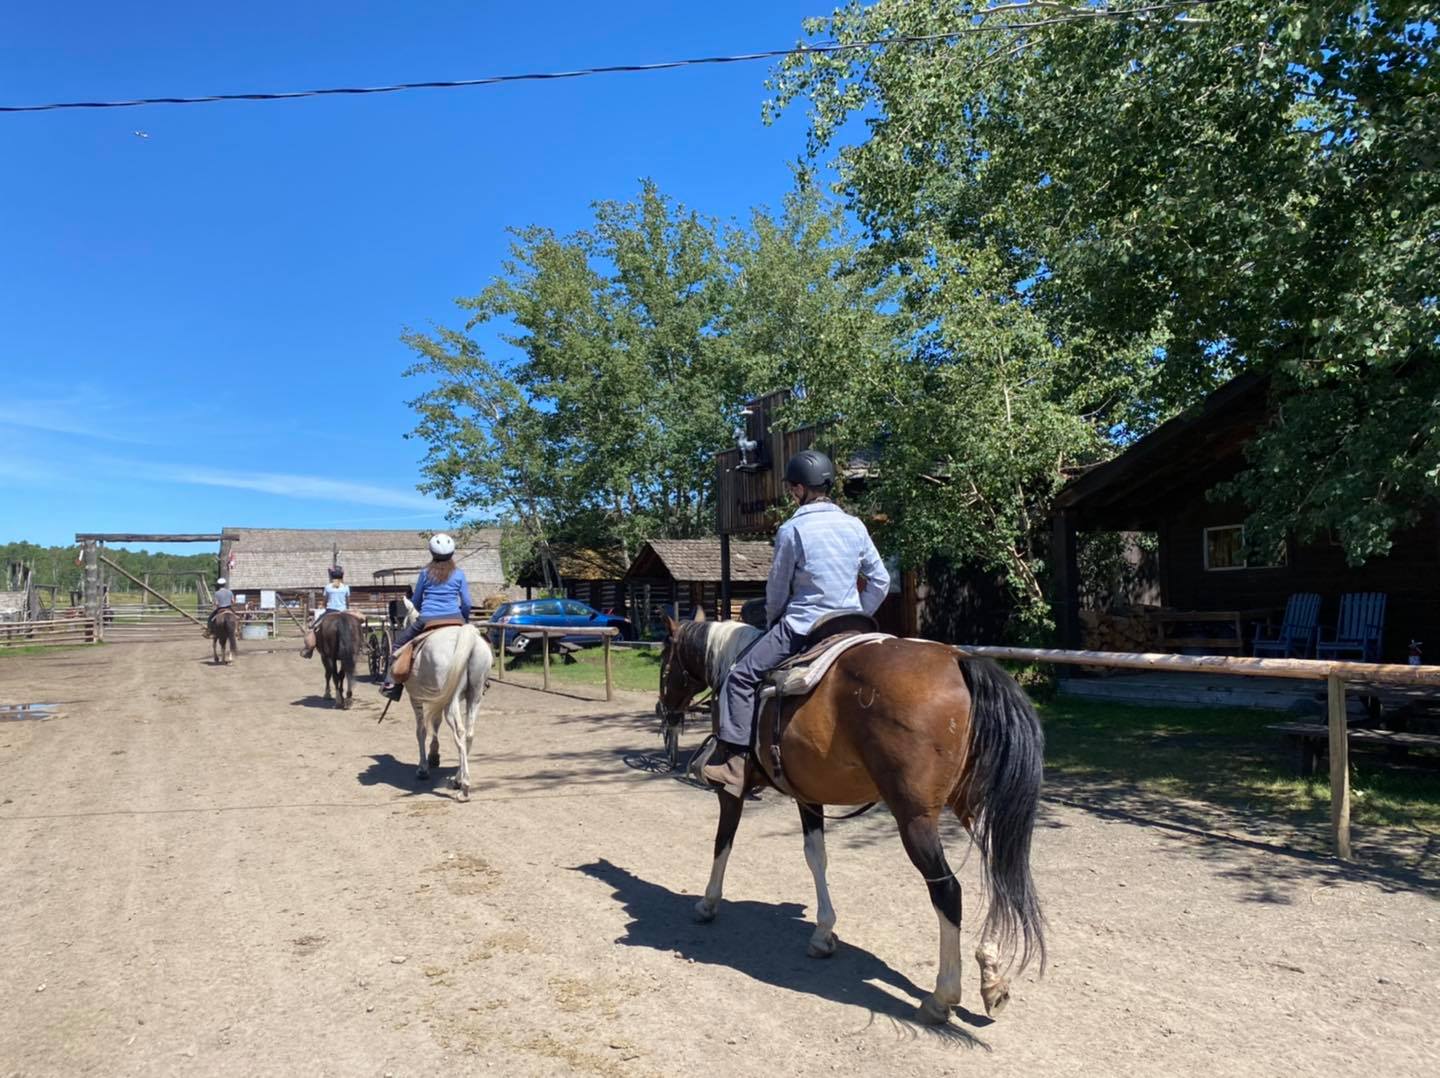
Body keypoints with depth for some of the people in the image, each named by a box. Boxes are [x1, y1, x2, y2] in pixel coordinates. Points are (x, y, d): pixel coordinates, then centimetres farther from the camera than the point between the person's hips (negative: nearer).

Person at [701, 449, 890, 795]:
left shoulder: (791, 530, -9)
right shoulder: (855, 526, 6)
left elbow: (777, 588, -1)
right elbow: (880, 581, 10)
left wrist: (772, 623, 17)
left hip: (803, 626, -6)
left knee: (741, 677, -2)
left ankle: (734, 762, -11)